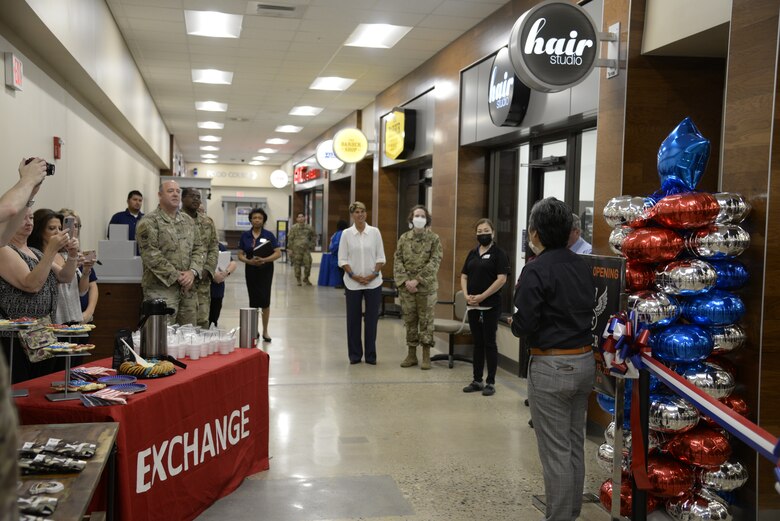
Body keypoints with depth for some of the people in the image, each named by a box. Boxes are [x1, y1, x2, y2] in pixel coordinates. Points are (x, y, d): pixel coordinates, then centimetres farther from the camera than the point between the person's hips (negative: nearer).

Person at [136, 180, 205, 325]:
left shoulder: (188, 221, 15)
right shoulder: (149, 221, -5)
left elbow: (199, 248, 13)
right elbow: (151, 255, -13)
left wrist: (192, 272, -5)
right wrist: (176, 276, -14)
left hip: (188, 288, 6)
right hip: (161, 288, -6)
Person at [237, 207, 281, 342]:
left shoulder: (269, 235, -3)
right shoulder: (245, 235, 3)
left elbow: (278, 253, -7)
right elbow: (240, 255, 2)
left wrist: (264, 260, -22)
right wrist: (249, 261, -18)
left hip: (265, 270, -2)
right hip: (251, 270, 2)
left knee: (265, 300, -4)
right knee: (253, 301, 8)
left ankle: (265, 331, 8)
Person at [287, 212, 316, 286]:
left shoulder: (309, 227, 8)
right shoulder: (293, 228, 0)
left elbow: (314, 236, 20)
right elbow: (290, 238, 0)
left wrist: (312, 245, 11)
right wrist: (290, 249, -4)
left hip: (306, 249, 2)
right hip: (296, 249, -2)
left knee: (308, 264, -3)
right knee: (297, 265, 0)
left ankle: (306, 279, 17)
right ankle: (298, 280, 13)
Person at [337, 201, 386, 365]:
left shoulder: (374, 232, 1)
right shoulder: (346, 233, 0)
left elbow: (380, 257, 3)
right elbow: (342, 259, -1)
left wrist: (374, 274, -9)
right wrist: (354, 275, -10)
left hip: (373, 282, 0)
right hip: (352, 282, 0)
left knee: (372, 318, 4)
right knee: (353, 319, 5)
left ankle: (370, 355, 13)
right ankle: (354, 354, 17)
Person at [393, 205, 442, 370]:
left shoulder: (434, 238, -2)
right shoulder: (404, 238, 6)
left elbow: (434, 262, -10)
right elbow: (397, 260, 3)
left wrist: (417, 280, -17)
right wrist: (405, 281, -11)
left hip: (426, 286, -3)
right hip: (406, 287, 3)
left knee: (426, 320, 2)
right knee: (409, 320, 8)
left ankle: (426, 356, 10)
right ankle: (411, 355, 17)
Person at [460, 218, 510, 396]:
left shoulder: (498, 253, -5)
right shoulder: (472, 253, 12)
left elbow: (501, 279, -14)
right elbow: (464, 276, 13)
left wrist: (482, 296, -17)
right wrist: (467, 295, -4)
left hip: (491, 306, -6)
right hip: (473, 306, 6)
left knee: (489, 343, 0)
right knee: (477, 343, 11)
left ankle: (491, 382, 8)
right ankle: (477, 380, 19)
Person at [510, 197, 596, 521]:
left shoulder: (537, 270, -16)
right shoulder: (581, 266, 7)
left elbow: (523, 326, -18)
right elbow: (588, 312, 14)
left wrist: (514, 321, 2)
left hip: (551, 367, -8)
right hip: (584, 361, 8)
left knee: (555, 452, 1)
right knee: (575, 446, 18)